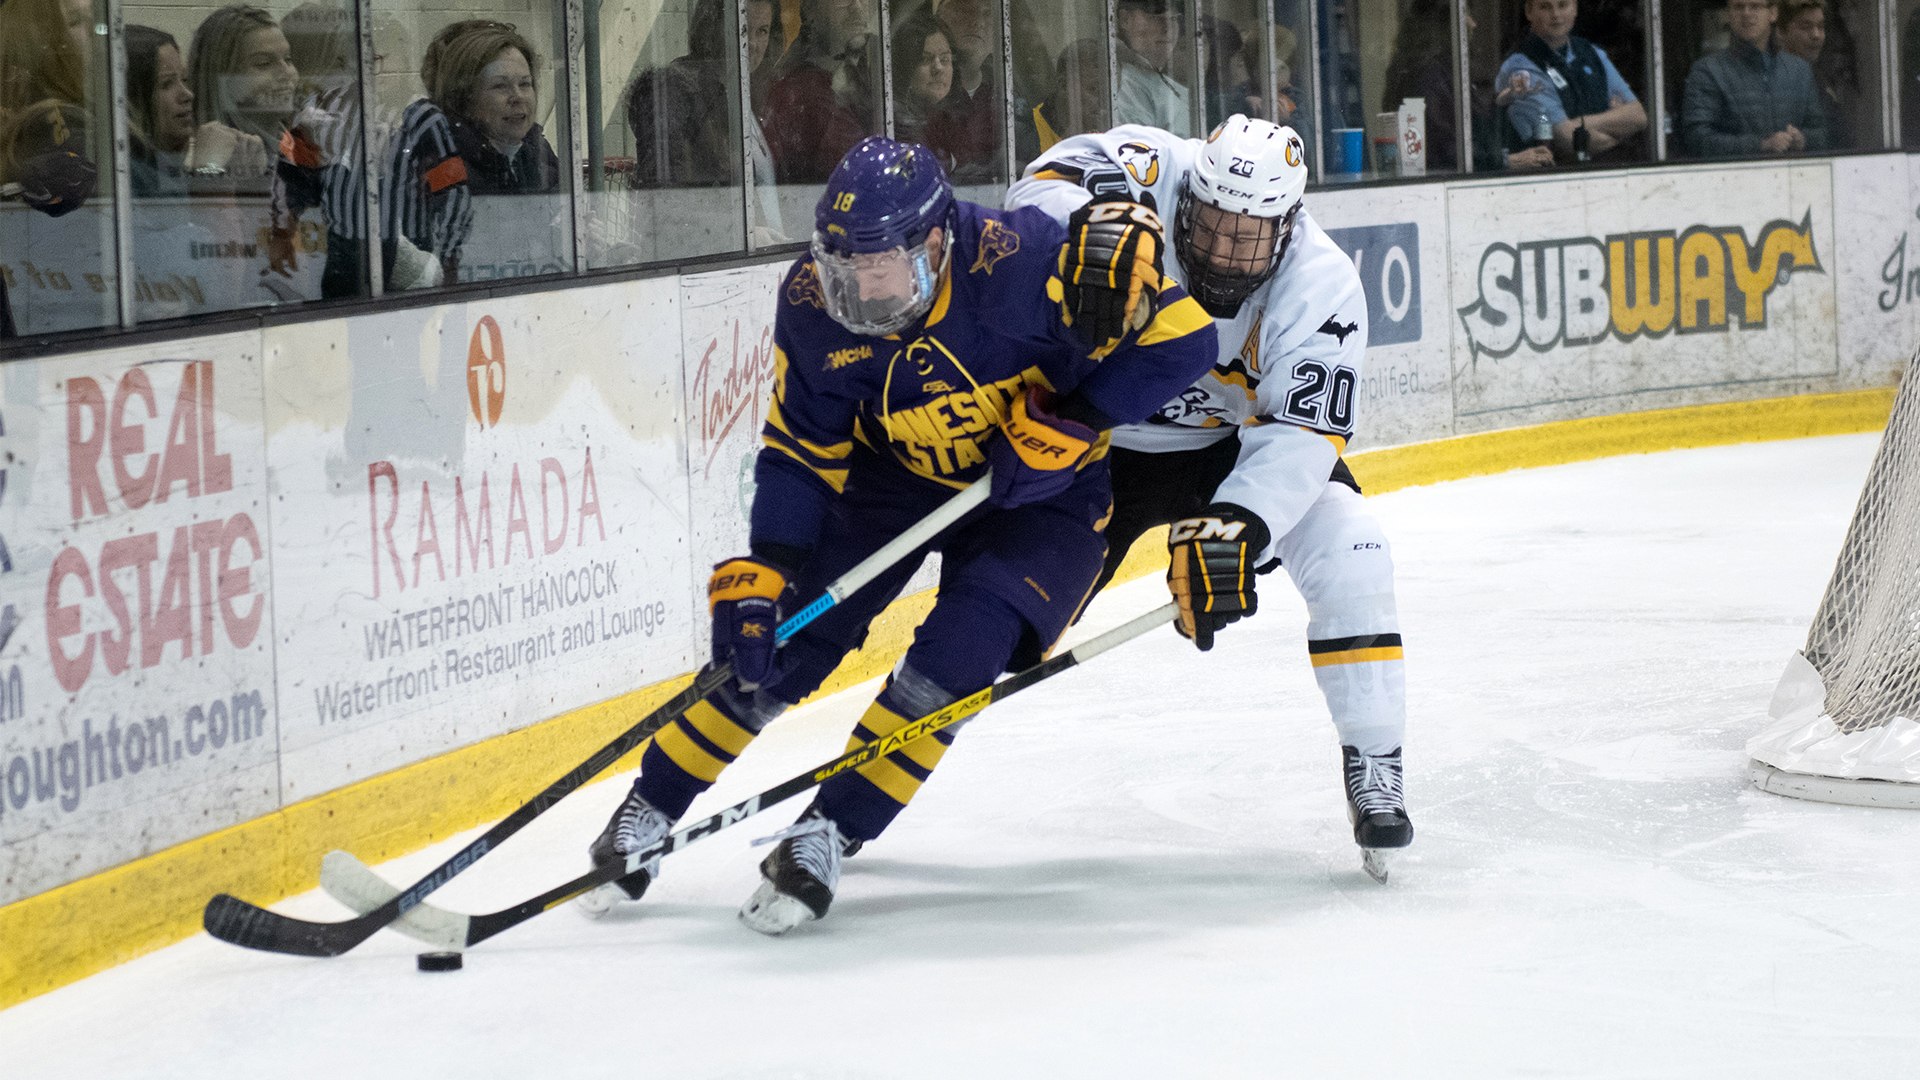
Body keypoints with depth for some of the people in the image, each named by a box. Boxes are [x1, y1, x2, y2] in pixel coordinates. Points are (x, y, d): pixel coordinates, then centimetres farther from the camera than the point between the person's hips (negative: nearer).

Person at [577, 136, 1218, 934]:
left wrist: (1071, 422, -31)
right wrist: (764, 572, -19)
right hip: (891, 472, 3)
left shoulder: (1019, 263, -34)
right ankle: (649, 809, 11)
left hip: (1042, 486, -3)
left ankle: (828, 836, -9)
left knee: (960, 650, -22)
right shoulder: (815, 304, -21)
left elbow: (1183, 339, -29)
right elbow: (800, 451, -10)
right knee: (777, 638, -6)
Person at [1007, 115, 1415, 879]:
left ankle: (1373, 767, -3)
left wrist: (1236, 528, -43)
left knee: (1349, 557, -19)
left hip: (1236, 441, 0)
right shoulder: (1149, 175, -26)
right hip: (1099, 433, 0)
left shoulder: (1320, 285, -25)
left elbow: (1304, 429, -29)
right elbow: (1047, 187, -40)